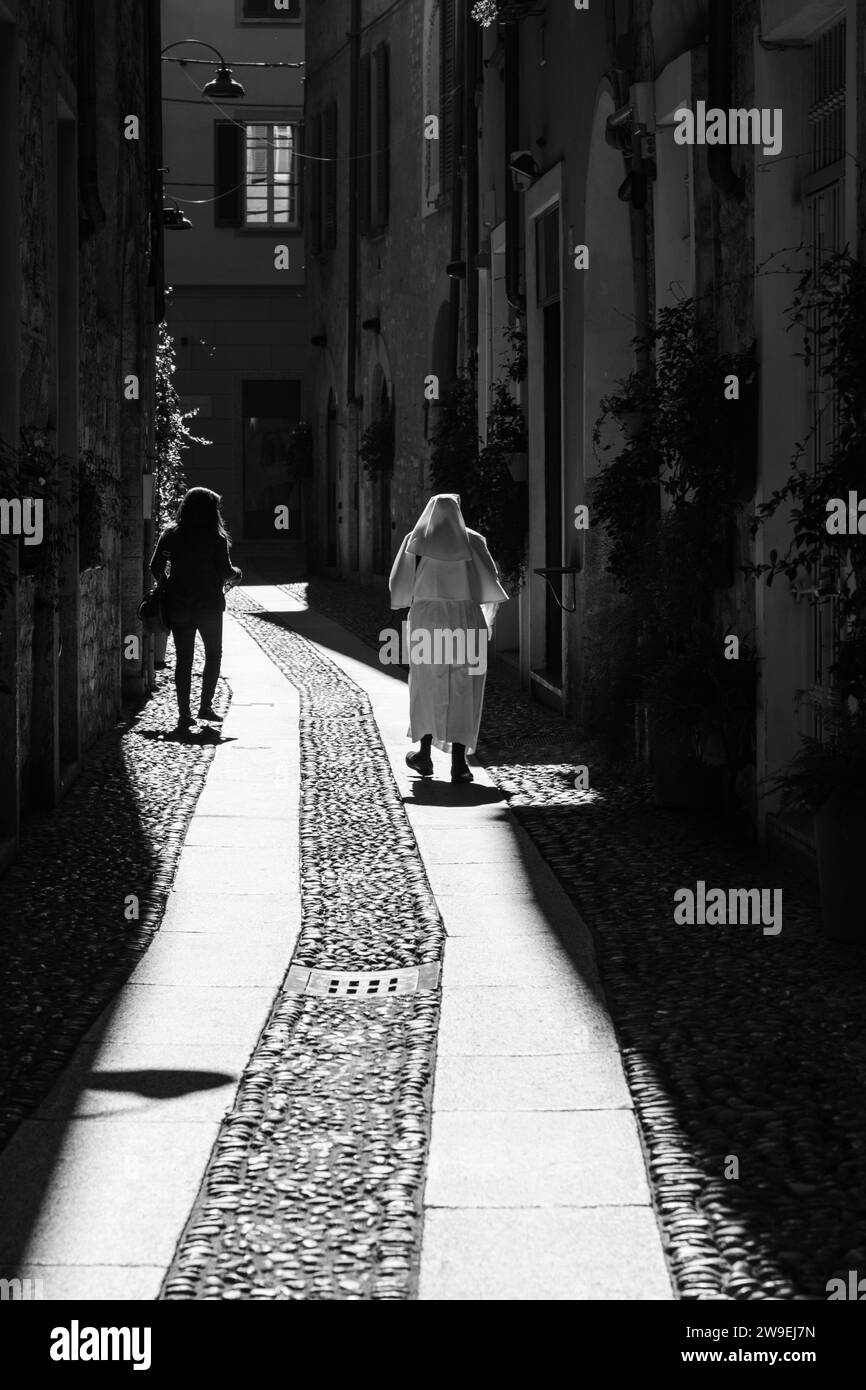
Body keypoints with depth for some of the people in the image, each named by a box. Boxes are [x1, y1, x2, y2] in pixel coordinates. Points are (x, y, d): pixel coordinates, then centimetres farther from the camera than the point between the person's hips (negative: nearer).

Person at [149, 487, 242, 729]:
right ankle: (205, 706, 9)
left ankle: (183, 713, 3)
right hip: (209, 604, -2)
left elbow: (156, 568, 0)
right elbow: (226, 571, -11)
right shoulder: (216, 539, -9)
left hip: (178, 605, 3)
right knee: (213, 654, 15)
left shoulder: (170, 535, 0)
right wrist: (236, 573, 10)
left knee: (183, 658, 7)